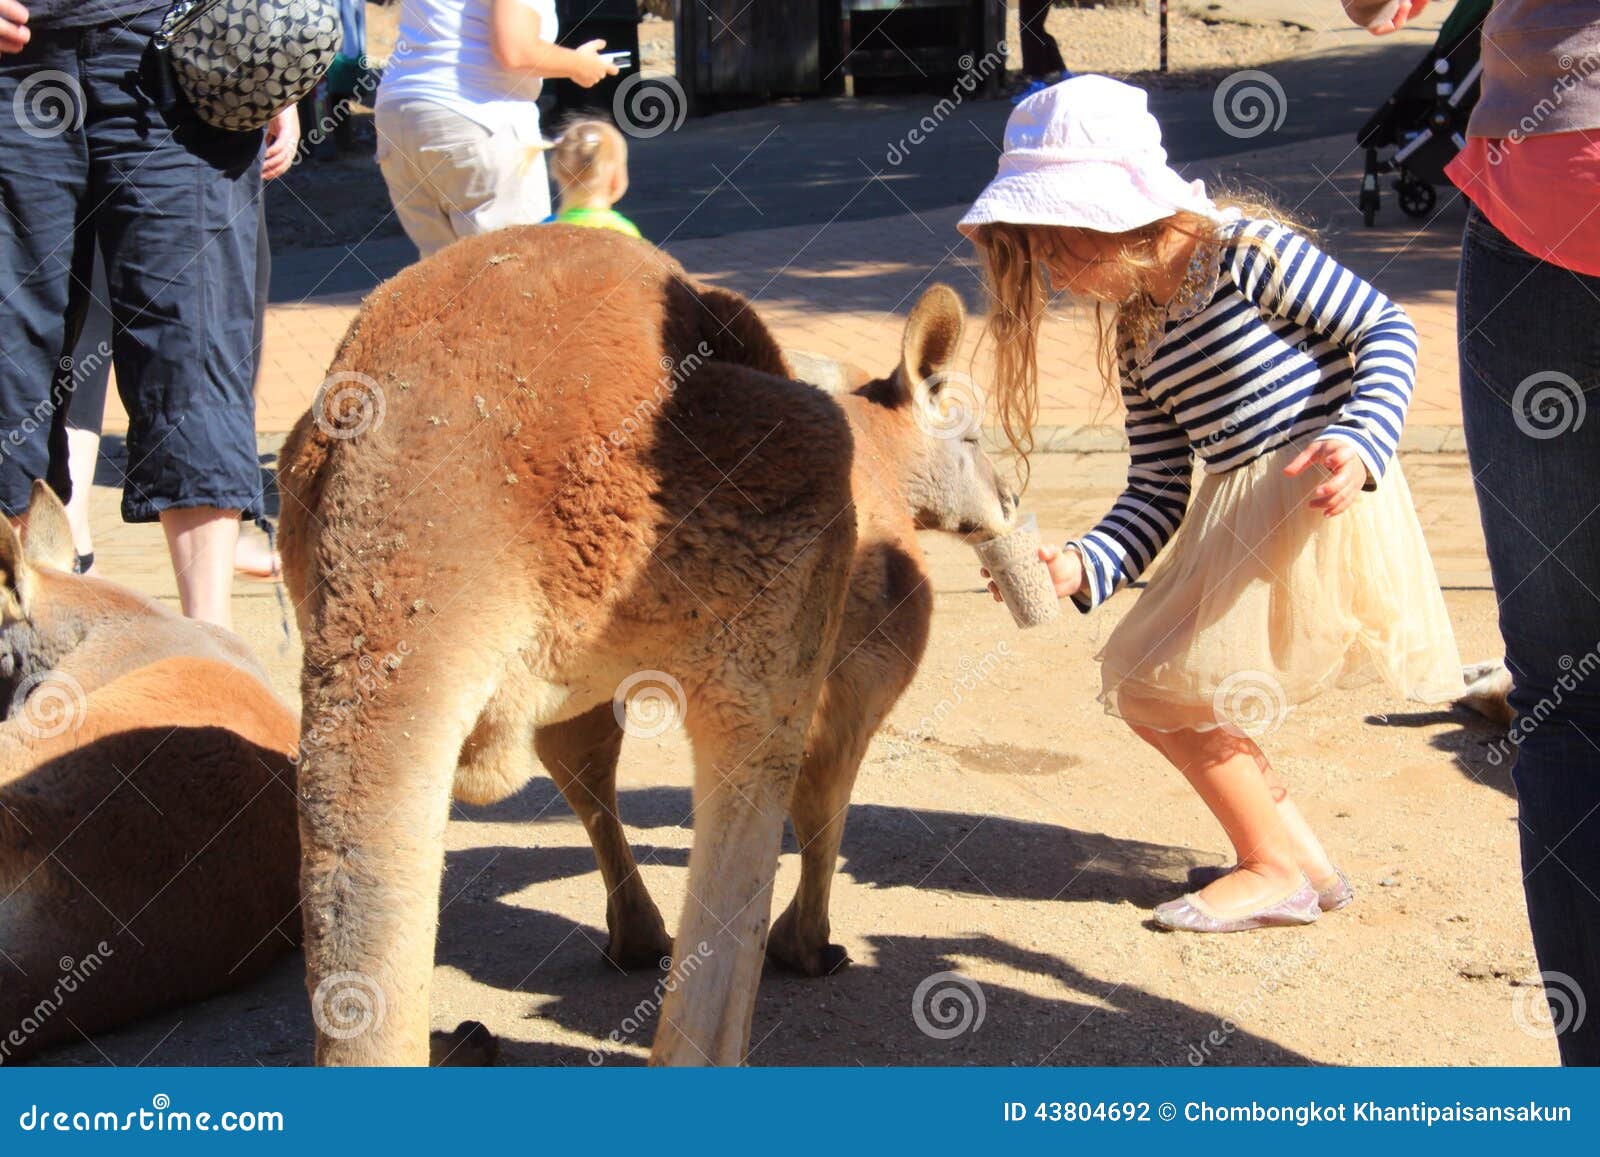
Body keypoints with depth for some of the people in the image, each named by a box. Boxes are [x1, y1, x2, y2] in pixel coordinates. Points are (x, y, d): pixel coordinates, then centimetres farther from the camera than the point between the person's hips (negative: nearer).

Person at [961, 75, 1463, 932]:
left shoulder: (1247, 253, -13)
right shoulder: (1138, 339, 9)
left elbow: (1385, 329, -10)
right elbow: (1157, 493, 8)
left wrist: (1360, 442, -26)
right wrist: (1083, 566, -8)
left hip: (1321, 502, -9)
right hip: (1231, 522, 9)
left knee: (1169, 690, -9)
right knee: (1137, 684, 9)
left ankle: (1279, 868, 9)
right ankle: (1296, 853, 19)